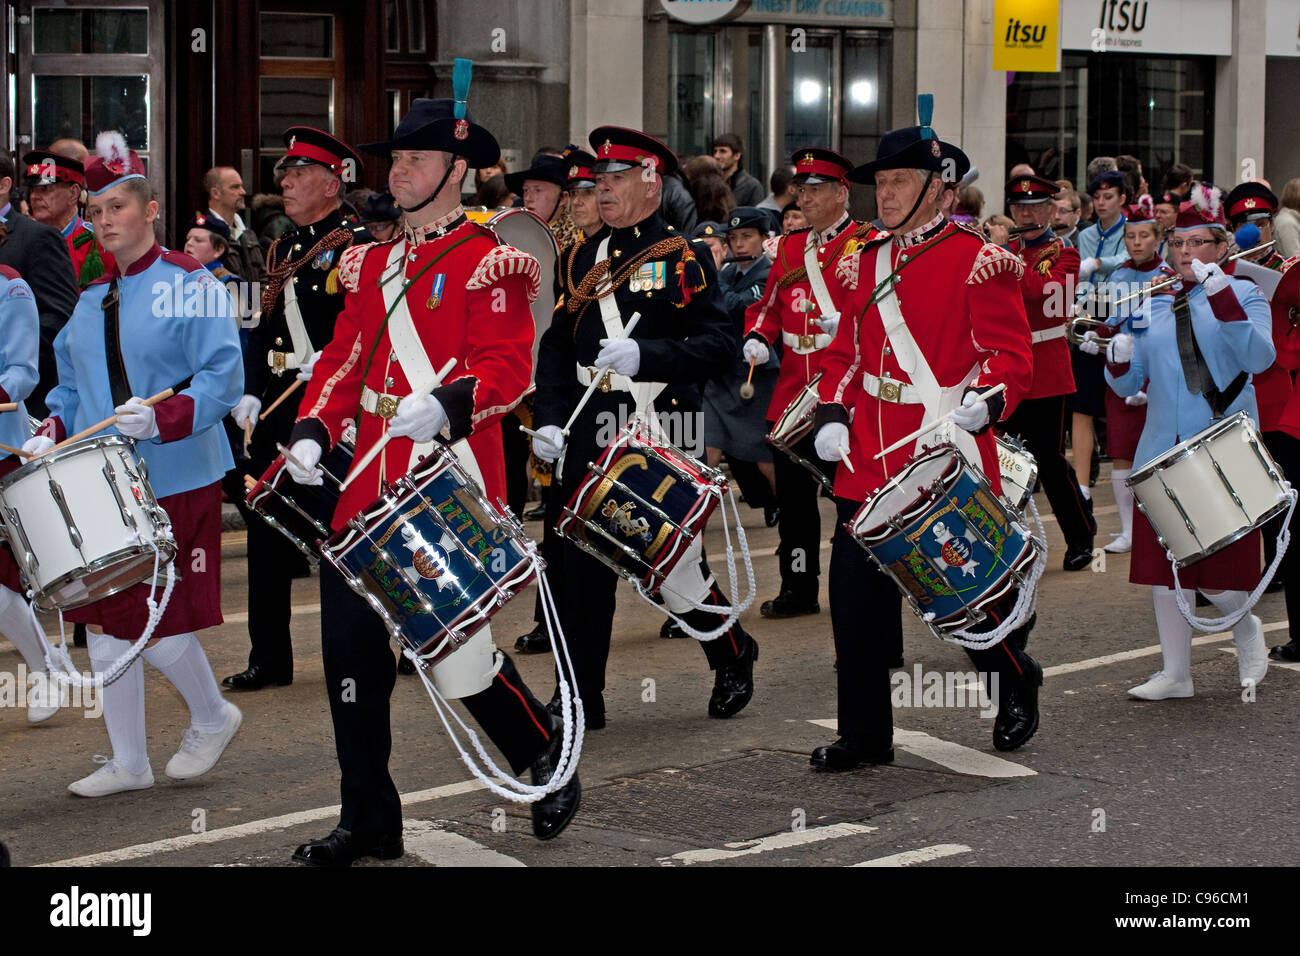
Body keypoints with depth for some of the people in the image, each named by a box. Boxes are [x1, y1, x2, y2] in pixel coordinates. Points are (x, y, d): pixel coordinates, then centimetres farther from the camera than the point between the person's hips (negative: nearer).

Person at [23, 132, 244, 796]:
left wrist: (160, 417, -28)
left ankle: (212, 718, 24)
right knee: (105, 622, 7)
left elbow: (222, 378, -14)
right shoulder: (91, 301, 14)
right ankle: (127, 763, 19)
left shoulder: (192, 286, -6)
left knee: (158, 625, -4)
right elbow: (71, 386, 21)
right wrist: (52, 433, 2)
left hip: (176, 481, -7)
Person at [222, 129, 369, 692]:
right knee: (268, 534, 8)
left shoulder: (356, 247, -6)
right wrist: (250, 393, 7)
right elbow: (264, 331, 19)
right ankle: (269, 660, 16)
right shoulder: (281, 252, 17)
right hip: (275, 409, 8)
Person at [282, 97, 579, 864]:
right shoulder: (373, 263, 16)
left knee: (459, 650, -1)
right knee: (351, 649, 4)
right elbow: (344, 357, 15)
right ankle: (369, 822, 15)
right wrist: (314, 432, -1)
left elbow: (508, 369, -15)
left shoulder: (489, 263, -5)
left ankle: (551, 763, 24)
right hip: (370, 486, 7)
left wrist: (444, 404, -32)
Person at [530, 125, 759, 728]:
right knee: (583, 565, 2)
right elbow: (557, 346, 13)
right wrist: (549, 419, 1)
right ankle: (581, 699, 9)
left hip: (661, 435, -5)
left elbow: (718, 343, -11)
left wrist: (645, 355, -24)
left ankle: (733, 655, 28)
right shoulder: (581, 259, 12)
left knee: (675, 560, 1)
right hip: (591, 434, 5)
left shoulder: (684, 258, -3)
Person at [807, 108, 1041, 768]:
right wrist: (832, 415, 2)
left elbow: (1009, 355, -9)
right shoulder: (866, 263, 14)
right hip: (868, 460, 5)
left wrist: (982, 403, -27)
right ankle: (864, 735, 11)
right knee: (855, 590, 1)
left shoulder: (979, 261, -5)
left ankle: (1015, 679, 33)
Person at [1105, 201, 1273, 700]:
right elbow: (1129, 385, 13)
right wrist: (1119, 358, -10)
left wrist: (1221, 294, -25)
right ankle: (1175, 673, 17)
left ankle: (1247, 628, 27)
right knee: (1162, 567, 6)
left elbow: (1259, 358, -17)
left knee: (1217, 579, -5)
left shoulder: (1244, 295, 1)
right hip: (1163, 453, 4)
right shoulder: (1151, 307, 11)